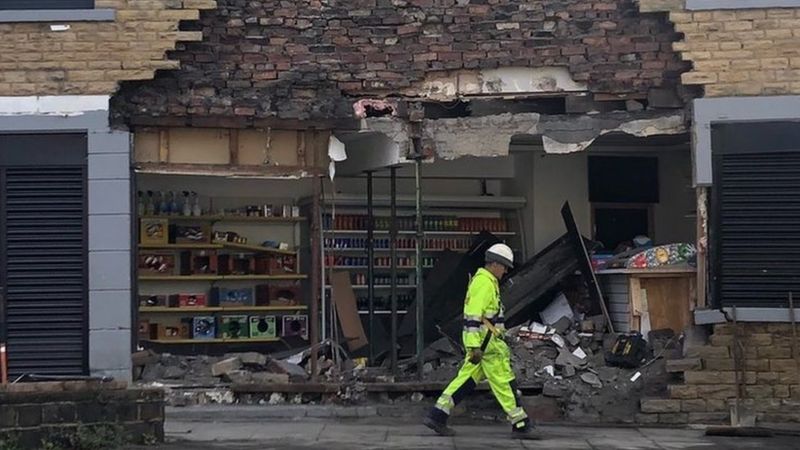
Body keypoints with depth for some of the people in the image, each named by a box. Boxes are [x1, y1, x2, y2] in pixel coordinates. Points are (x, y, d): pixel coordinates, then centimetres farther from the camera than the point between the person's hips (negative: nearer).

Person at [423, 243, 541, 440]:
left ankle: (437, 416, 9)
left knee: (467, 379, 10)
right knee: (504, 382, -5)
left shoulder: (485, 281, 19)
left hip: (480, 340, 10)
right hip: (485, 341, -10)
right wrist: (475, 346, -26)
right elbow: (474, 315, -22)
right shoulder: (484, 283, -15)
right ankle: (520, 425, 0)